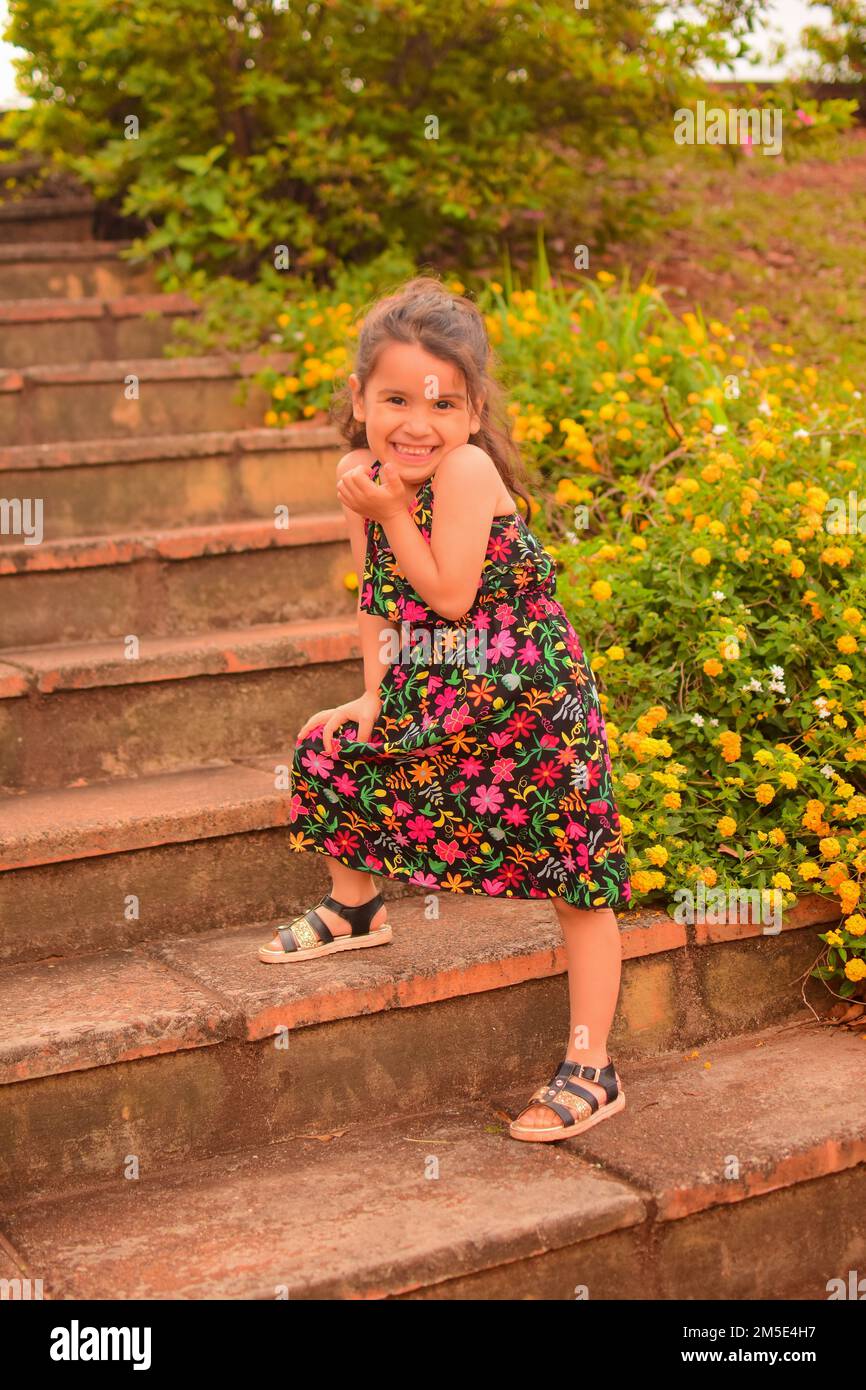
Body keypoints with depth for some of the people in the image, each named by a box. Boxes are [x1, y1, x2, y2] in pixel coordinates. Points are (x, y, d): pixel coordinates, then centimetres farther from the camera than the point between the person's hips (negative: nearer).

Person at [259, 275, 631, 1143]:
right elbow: (375, 593, 10)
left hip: (526, 698, -7)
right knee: (329, 752, 16)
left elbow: (450, 597, -24)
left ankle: (591, 1073, 7)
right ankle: (354, 909, 40)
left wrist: (389, 510, -23)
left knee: (578, 879, -3)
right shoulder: (364, 475, -1)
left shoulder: (467, 471, -23)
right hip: (428, 692, 8)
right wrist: (373, 691, 6)